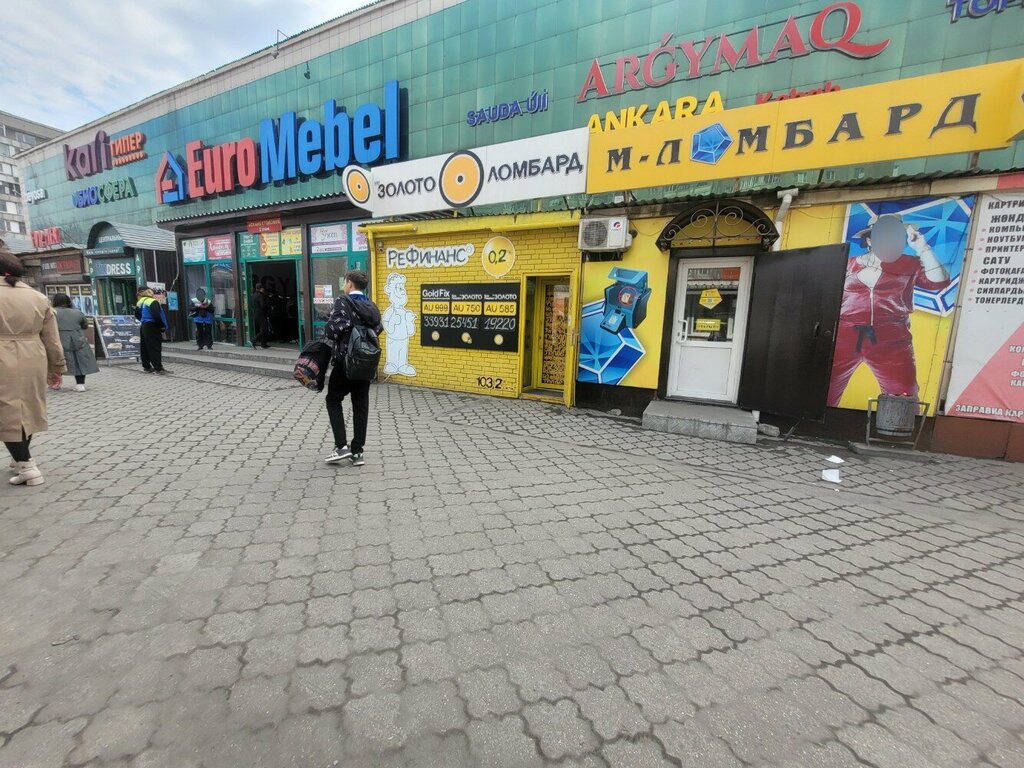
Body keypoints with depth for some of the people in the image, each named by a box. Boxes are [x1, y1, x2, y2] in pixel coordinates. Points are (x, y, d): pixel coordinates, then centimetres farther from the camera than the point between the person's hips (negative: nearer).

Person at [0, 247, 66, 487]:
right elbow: (52, 339, 8)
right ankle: (21, 459, 32)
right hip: (33, 362, 5)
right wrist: (56, 367, 16)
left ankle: (26, 466, 1)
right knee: (28, 409, 17)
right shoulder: (38, 297, 6)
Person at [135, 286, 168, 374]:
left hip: (144, 326, 9)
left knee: (144, 348, 13)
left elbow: (137, 314, 21)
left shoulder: (140, 302, 11)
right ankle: (158, 368, -9)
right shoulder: (153, 302, -16)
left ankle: (146, 367, 22)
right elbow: (156, 316, -24)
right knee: (155, 348, -8)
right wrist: (162, 326, -13)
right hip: (152, 327, -9)